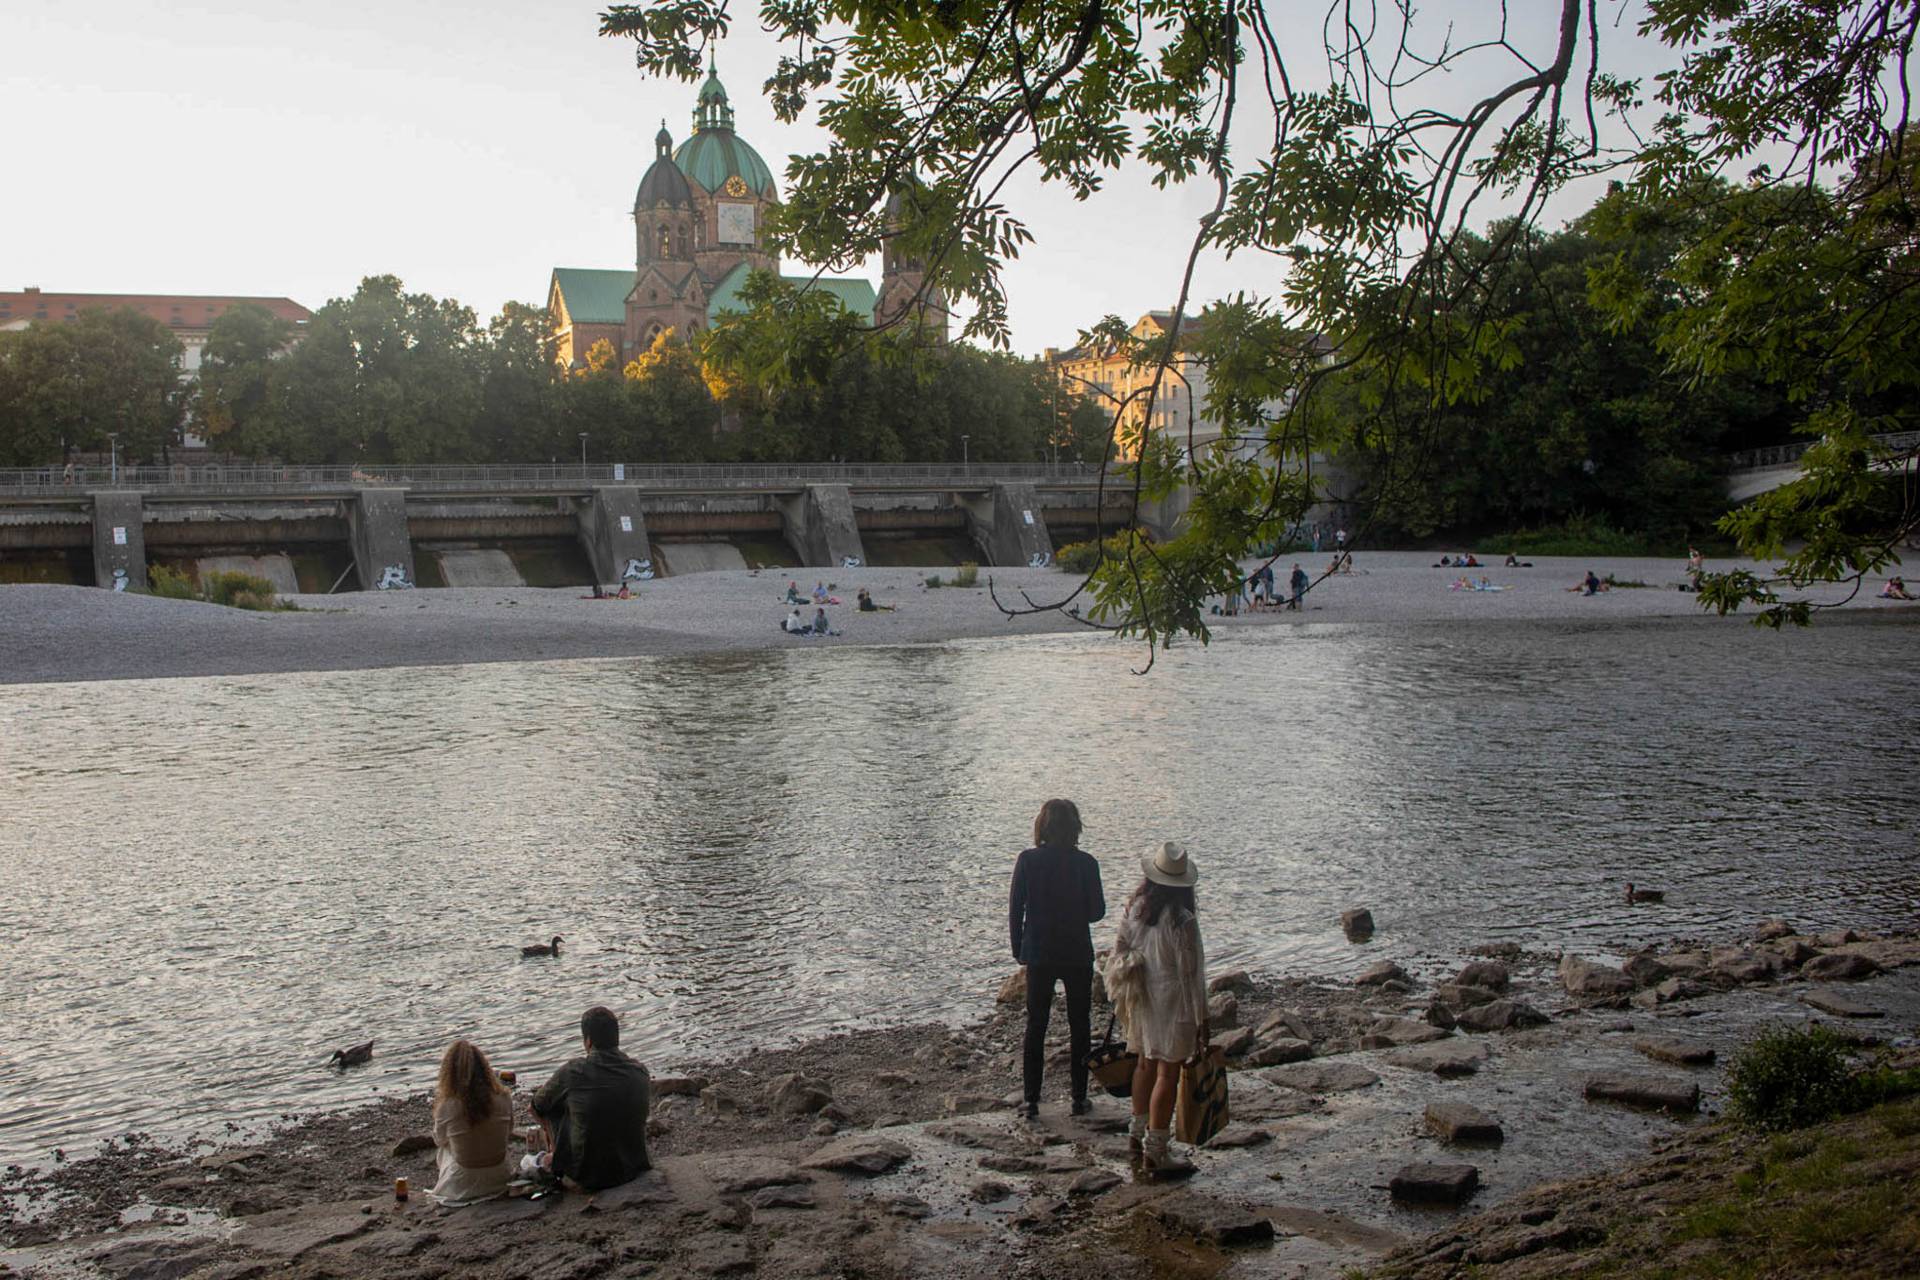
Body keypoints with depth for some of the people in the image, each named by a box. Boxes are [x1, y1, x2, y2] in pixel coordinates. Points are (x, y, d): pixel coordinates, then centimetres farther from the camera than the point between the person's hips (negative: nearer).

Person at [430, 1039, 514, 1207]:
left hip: (463, 1185, -2)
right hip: (500, 1178, 2)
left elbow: (439, 1140, -1)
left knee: (442, 1149, 28)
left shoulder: (448, 1106, -22)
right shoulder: (503, 1098, -16)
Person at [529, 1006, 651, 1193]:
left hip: (587, 1176, -3)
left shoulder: (573, 1071, -15)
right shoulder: (640, 1072, -7)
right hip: (634, 1169, 3)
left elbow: (538, 1106, 3)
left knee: (550, 1108, 15)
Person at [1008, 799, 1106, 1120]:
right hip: (1077, 953, -1)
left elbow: (1015, 909, -5)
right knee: (1079, 1027, 12)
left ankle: (1031, 1100, 11)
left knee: (1035, 1027, 10)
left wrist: (1019, 949, 7)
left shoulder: (1027, 861, -8)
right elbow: (1097, 910, -5)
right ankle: (1079, 1099, 16)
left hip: (1039, 954, 1)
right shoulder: (1085, 863, -10)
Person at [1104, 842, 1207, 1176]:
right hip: (1173, 1002, -7)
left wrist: (1123, 997, 19)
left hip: (1142, 998, 7)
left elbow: (1119, 951, 6)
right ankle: (1155, 1151, 4)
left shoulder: (1133, 909, -2)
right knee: (1168, 1074, 0)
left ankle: (1138, 1132, 36)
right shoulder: (1182, 921, -21)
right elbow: (1190, 974, -17)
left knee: (1146, 1063, 22)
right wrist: (1201, 1020, -9)